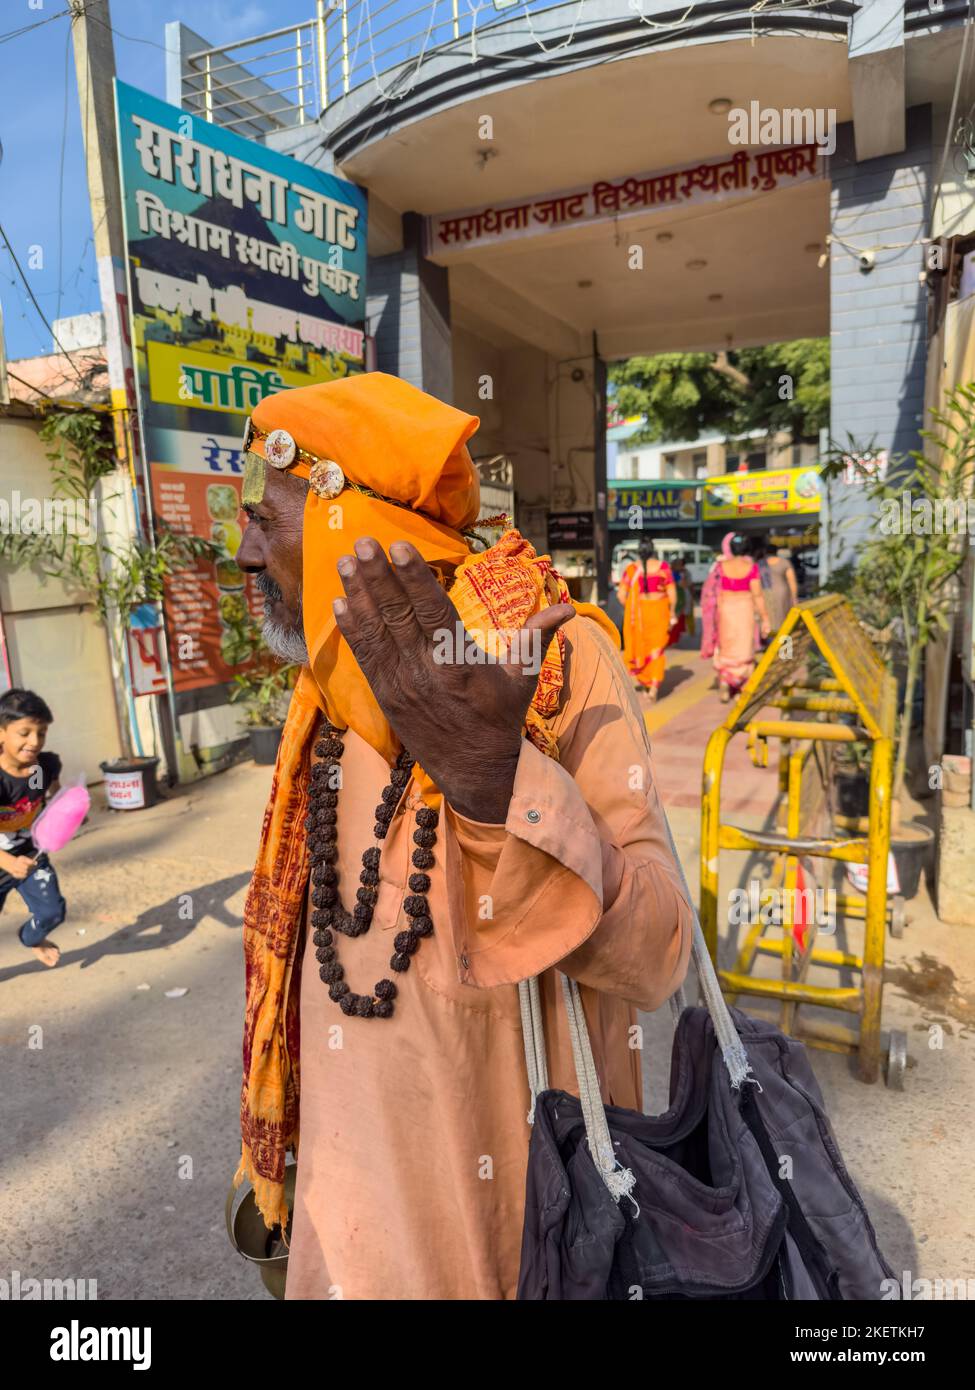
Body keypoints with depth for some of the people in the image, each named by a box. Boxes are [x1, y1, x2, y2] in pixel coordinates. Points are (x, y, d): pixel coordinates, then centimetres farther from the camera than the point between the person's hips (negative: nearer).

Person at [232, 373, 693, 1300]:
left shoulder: (553, 653, -19)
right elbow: (313, 945, 10)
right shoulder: (336, 693, 1)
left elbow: (655, 956, -24)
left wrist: (498, 785, -39)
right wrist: (273, 1161, 17)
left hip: (504, 1193, -5)